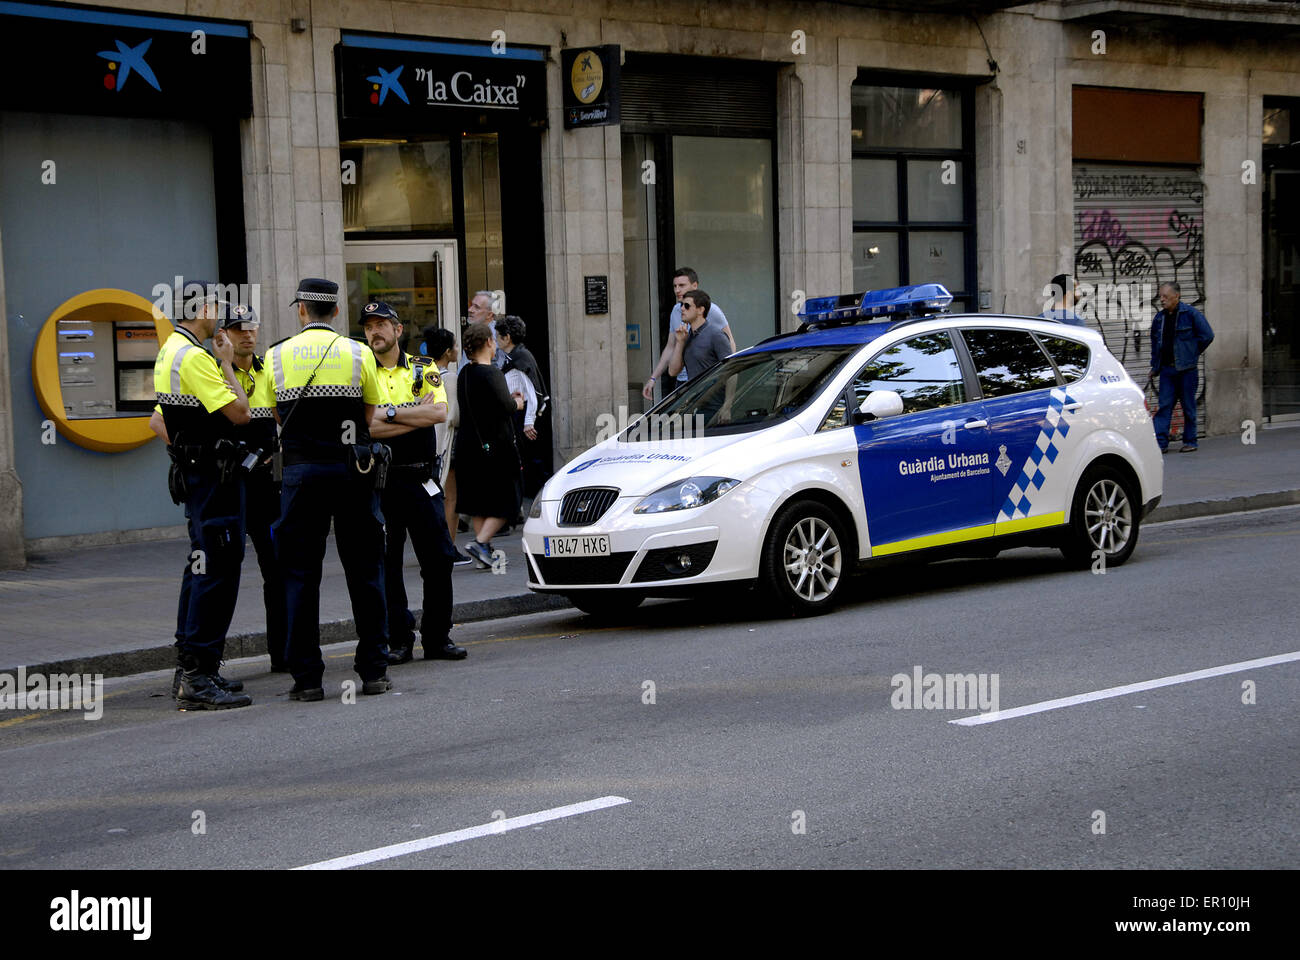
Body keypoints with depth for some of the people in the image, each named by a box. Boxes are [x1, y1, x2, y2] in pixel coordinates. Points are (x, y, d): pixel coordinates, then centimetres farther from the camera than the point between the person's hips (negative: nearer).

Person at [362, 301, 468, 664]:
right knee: (386, 563, 1)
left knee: (438, 559, 2)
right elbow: (366, 427, -11)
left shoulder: (424, 369, 9)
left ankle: (438, 638, 12)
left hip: (421, 479, 1)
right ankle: (398, 640, 10)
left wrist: (390, 413, -12)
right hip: (380, 480, -1)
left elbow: (440, 413, -8)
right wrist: (417, 415, -10)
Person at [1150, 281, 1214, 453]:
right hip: (1167, 369, 5)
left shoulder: (1191, 313, -7)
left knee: (1188, 406, 3)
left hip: (1186, 369, -5)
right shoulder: (1159, 318, 10)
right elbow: (1155, 342, 21)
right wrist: (1155, 366, 16)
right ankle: (1161, 443, -2)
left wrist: (1193, 354, -1)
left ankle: (1190, 441, 13)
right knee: (1164, 406, 0)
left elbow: (1207, 336, -6)